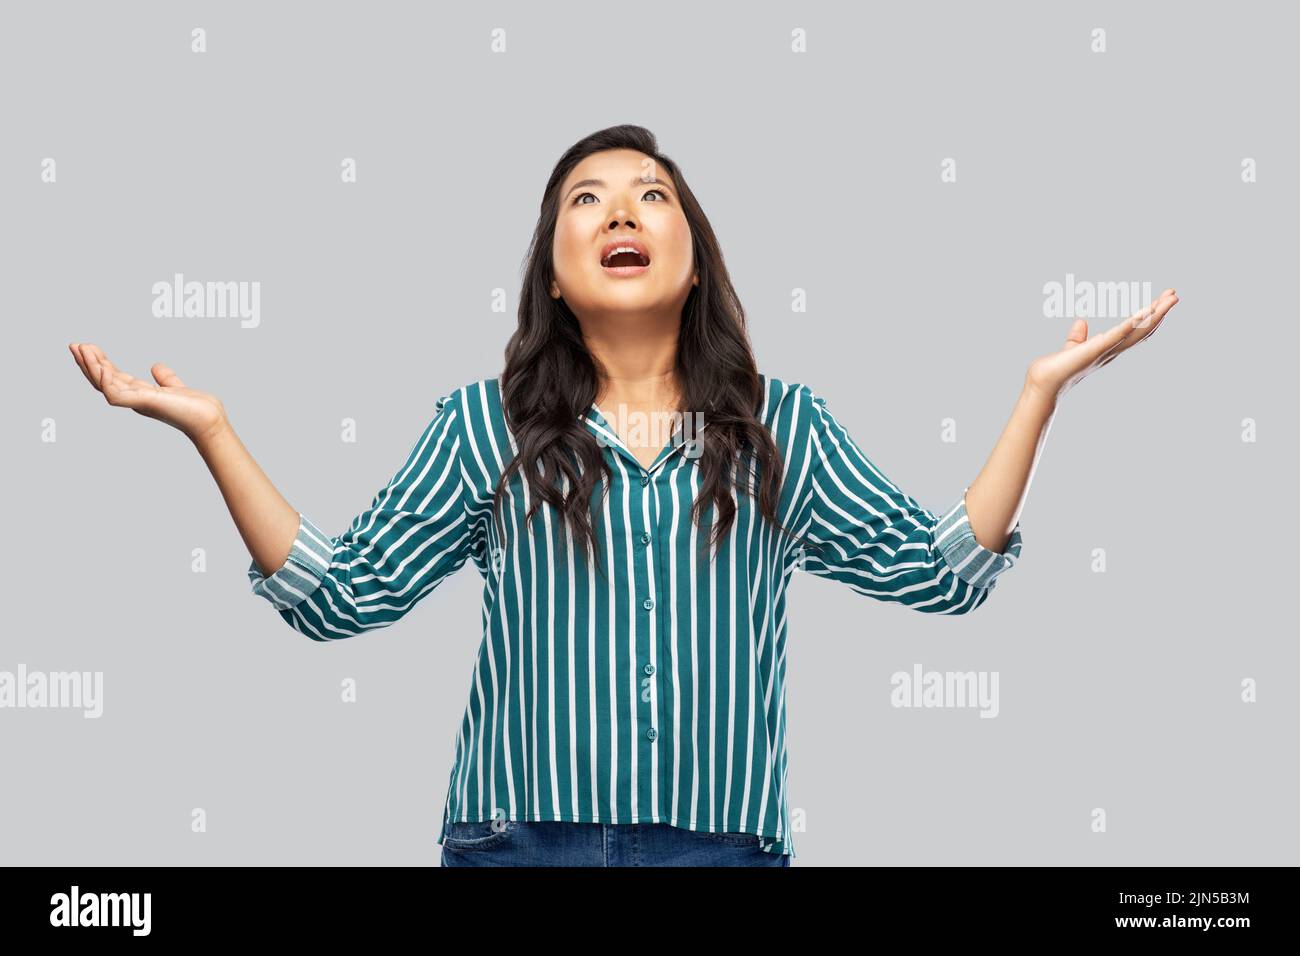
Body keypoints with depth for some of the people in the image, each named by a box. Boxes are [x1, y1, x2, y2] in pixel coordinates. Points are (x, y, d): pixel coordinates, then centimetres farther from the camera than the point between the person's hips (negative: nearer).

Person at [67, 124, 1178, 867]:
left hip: (725, 842, 1)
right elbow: (339, 593, 4)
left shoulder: (784, 428, 10)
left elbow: (941, 571, 8)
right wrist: (210, 429, -2)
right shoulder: (484, 426, 7)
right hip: (521, 836, -1)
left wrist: (1042, 391, 5)